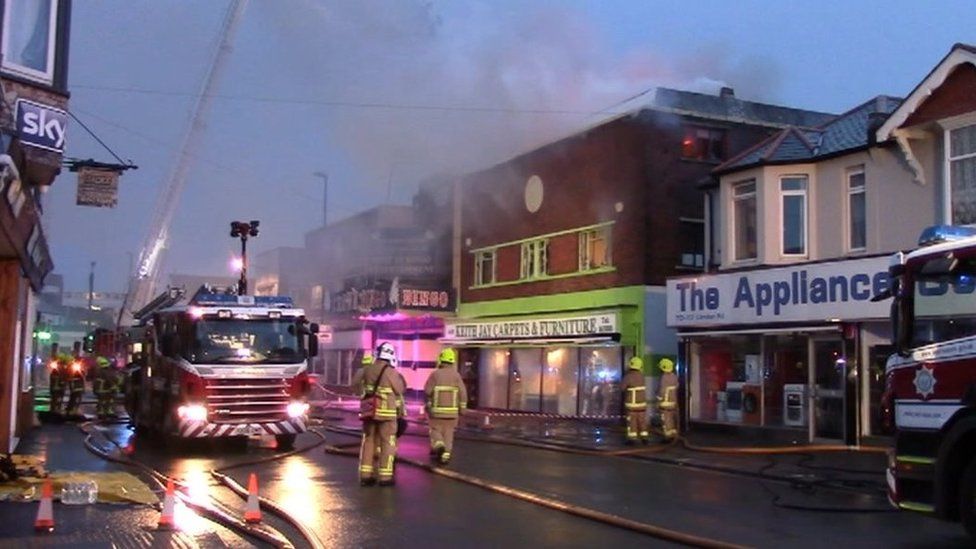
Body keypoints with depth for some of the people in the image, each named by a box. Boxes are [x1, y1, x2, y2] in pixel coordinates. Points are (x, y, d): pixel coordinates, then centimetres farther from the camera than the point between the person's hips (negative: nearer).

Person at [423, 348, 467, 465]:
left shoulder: (435, 374, -8)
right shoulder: (456, 375, -3)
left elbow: (427, 391, -10)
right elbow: (463, 393, -7)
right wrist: (462, 408, 2)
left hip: (436, 409, -2)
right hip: (452, 410, 2)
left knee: (435, 430, 11)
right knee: (448, 433, 12)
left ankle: (438, 445, -14)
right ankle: (445, 455, 6)